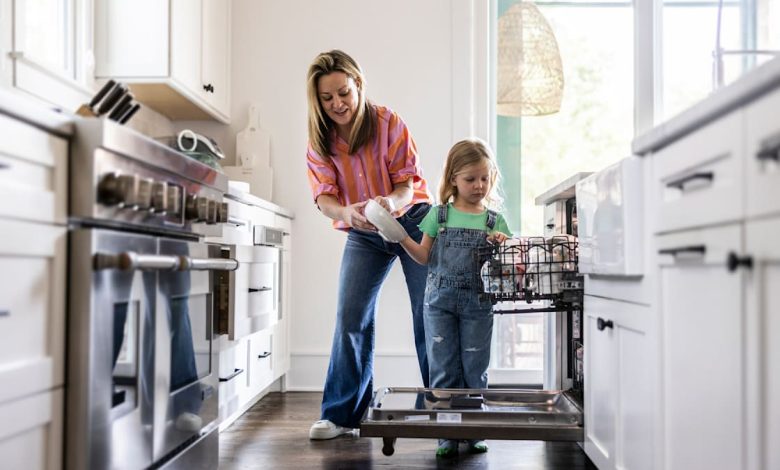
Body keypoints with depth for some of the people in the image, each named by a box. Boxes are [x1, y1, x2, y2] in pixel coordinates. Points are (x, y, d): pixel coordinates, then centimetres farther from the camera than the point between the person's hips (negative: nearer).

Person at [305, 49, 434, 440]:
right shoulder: (319, 142, -7)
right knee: (350, 318, -6)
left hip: (413, 221, -2)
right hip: (363, 235, 2)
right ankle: (341, 413, 4)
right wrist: (349, 212, -39)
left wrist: (392, 201, -40)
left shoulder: (387, 122, -15)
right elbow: (325, 197, -15)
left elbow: (408, 181, -16)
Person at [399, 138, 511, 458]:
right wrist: (401, 237, -9)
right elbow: (424, 257, 5)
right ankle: (447, 436, 12)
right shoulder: (439, 214, 4)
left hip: (477, 304, 0)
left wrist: (504, 244, -16)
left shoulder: (494, 220, 5)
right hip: (440, 301, 0)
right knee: (443, 370, 3)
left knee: (474, 371, 6)